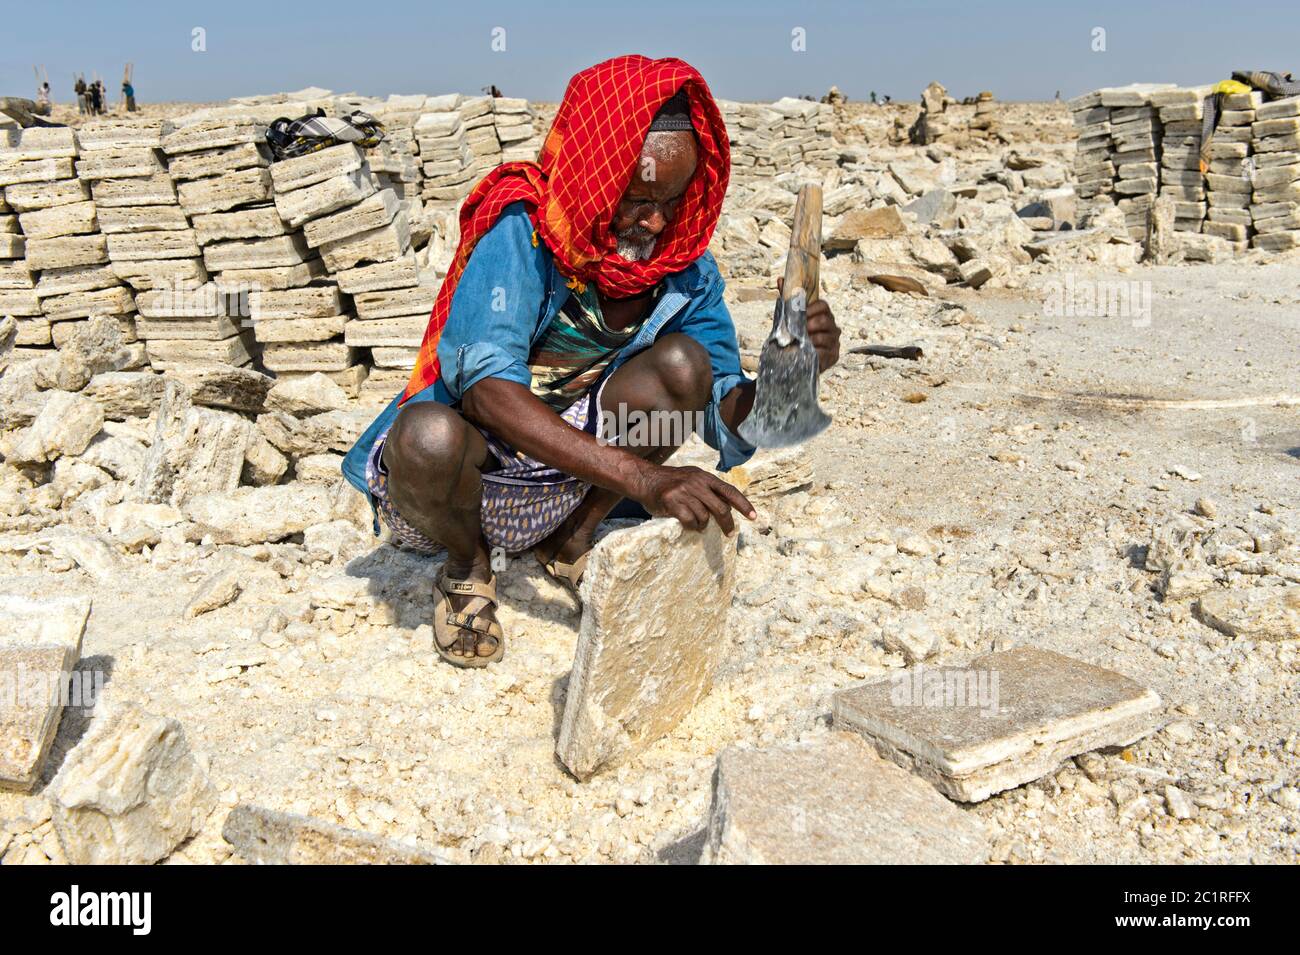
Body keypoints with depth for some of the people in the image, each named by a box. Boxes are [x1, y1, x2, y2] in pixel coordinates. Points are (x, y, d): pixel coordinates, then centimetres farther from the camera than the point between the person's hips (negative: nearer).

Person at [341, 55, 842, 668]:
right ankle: (467, 567, -2)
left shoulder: (683, 263, -7)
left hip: (570, 476, 4)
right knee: (431, 433, -39)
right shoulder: (522, 229, -23)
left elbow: (724, 413, -6)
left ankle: (572, 540, 2)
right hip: (463, 474, -3)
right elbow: (484, 384, -36)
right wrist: (638, 474, -45)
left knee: (683, 364, -19)